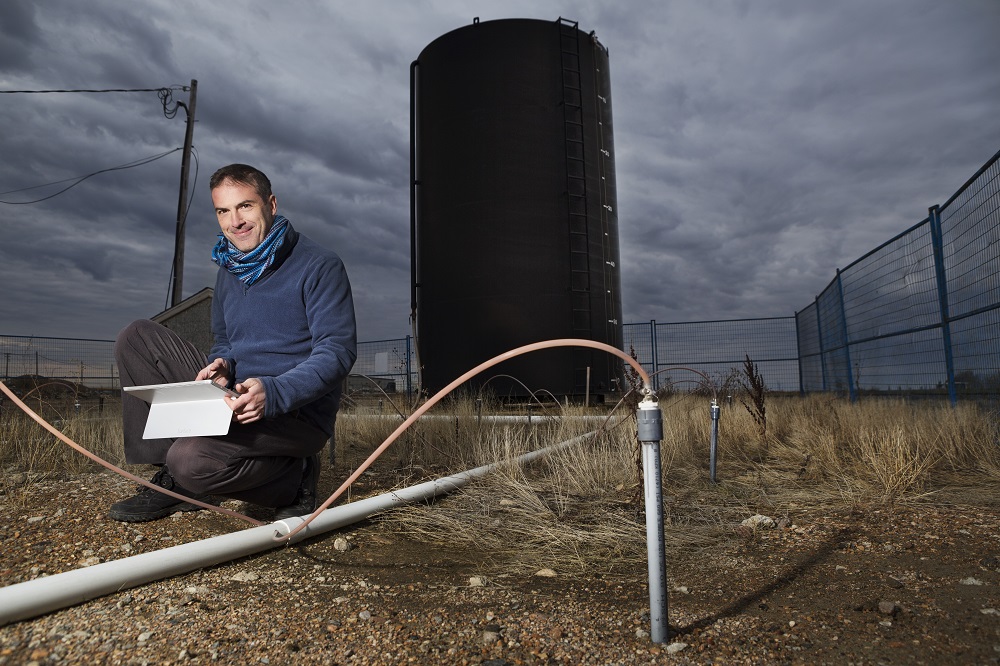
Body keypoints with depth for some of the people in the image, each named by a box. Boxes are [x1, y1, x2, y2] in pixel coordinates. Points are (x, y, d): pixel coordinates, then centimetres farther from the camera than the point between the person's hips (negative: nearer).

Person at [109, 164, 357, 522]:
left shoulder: (321, 266, -9)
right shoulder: (228, 273, 14)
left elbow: (337, 351, -17)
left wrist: (274, 392, -33)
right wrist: (220, 364, -5)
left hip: (296, 414, -8)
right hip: (235, 401, 8)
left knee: (191, 462, -32)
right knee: (137, 337, 1)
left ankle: (294, 479, -2)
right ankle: (170, 481, -2)